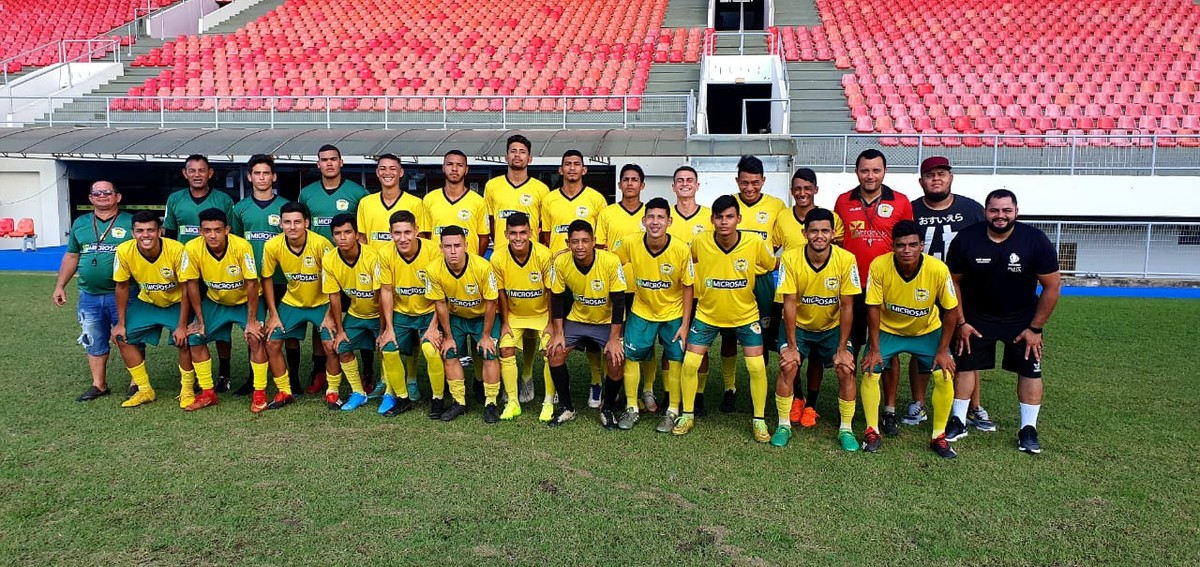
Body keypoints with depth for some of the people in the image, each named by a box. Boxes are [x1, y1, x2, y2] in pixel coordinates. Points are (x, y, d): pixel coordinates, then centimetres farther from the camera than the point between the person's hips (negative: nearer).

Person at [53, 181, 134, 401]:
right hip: (89, 296, 5)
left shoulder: (131, 223, -3)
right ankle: (98, 384, 23)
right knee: (94, 342, 12)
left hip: (123, 295, -5)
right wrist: (60, 286, 13)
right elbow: (71, 256, 17)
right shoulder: (80, 224, 11)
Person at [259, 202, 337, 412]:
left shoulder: (321, 244, -26)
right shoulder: (272, 246, -17)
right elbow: (266, 279, -2)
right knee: (272, 344, -3)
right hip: (291, 302, 3)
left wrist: (330, 315, -16)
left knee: (330, 345, -16)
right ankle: (285, 392, 15)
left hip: (322, 303, -3)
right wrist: (273, 315, -3)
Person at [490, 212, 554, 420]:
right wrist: (505, 323, -2)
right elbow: (501, 292, -5)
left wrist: (551, 324, -10)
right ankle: (513, 403, 3)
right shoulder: (498, 258, -18)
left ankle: (549, 404, 0)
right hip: (514, 314, 2)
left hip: (542, 313, -2)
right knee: (506, 350, -10)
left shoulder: (544, 255, -23)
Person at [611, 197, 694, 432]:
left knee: (675, 359, 1)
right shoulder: (630, 243, -19)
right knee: (632, 355, 0)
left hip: (673, 313, -1)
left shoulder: (681, 250, -22)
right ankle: (632, 408, 15)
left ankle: (673, 411, 16)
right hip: (641, 311, 1)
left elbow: (687, 287, -11)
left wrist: (685, 323, -11)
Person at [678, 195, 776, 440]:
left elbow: (773, 266, 2)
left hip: (745, 315, 0)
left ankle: (759, 420, 15)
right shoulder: (700, 242, -17)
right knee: (689, 363, -4)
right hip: (707, 314, 1)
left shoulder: (756, 243, -18)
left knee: (757, 367, -5)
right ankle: (687, 415, 16)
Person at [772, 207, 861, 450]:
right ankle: (784, 425, 2)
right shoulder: (790, 258, -22)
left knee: (846, 370, -12)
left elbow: (847, 306, -15)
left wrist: (842, 348, -14)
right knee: (788, 367, -16)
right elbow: (790, 303, -18)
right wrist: (791, 345, -17)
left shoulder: (846, 260, -21)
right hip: (798, 325, 0)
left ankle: (845, 429, 7)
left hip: (833, 327, 1)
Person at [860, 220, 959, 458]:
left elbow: (951, 310, -15)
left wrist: (943, 350, -13)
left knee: (945, 376, -12)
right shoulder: (879, 266, -28)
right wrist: (874, 349, -16)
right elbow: (873, 307, -18)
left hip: (928, 331, 0)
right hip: (888, 329, 0)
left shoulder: (938, 269, -28)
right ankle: (872, 432, 5)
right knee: (870, 371, -13)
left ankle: (938, 437, 7)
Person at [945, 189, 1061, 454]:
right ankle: (958, 422, 15)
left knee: (1030, 369, -1)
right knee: (965, 364, 2)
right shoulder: (965, 240, -17)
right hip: (976, 316, 1)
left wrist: (1035, 328, -10)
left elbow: (1052, 286, -11)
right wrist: (961, 322, -5)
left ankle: (1028, 430, 12)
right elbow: (953, 282, -4)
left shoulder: (1036, 241, -20)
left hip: (1022, 318, 0)